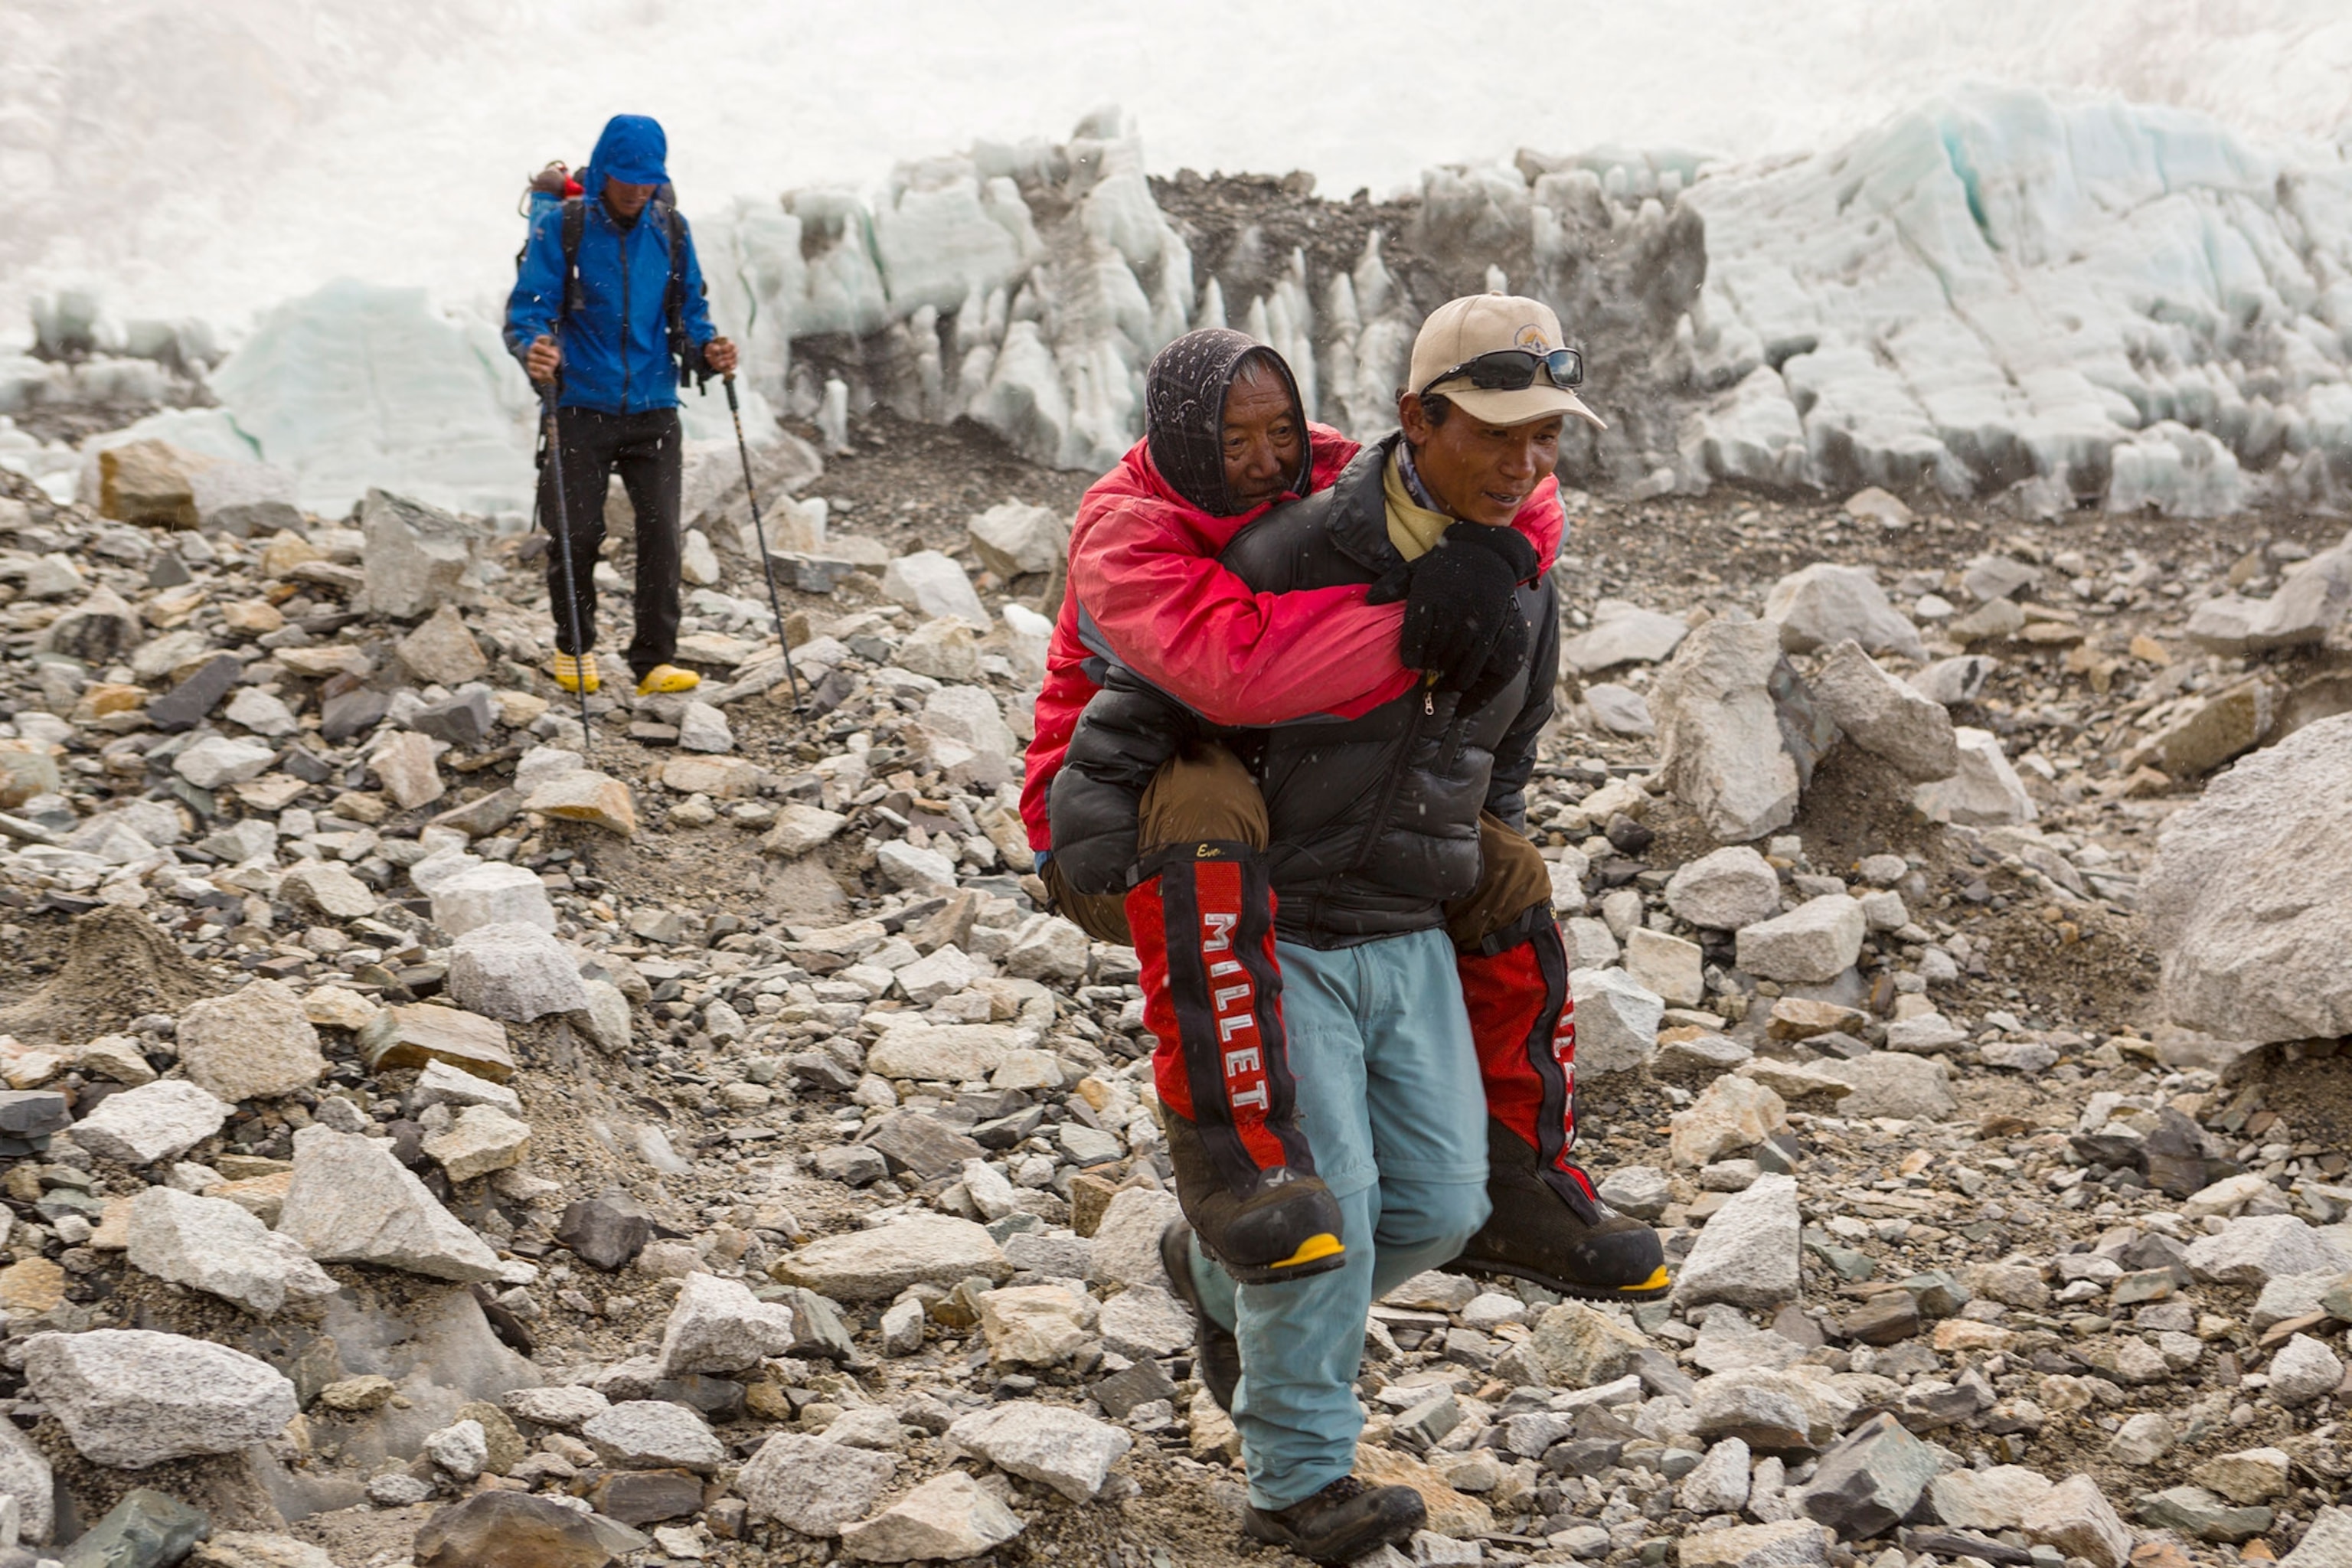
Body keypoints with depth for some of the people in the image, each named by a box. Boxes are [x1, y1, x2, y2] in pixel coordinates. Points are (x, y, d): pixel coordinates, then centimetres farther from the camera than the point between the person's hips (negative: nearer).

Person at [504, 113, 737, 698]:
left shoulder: (671, 230, 6)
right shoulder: (562, 227, -5)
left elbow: (689, 312, 13)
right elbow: (528, 308, -8)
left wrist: (706, 349, -8)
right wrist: (534, 349, -29)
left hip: (653, 408, 2)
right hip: (583, 406, -2)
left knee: (661, 531, -8)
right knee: (577, 533, 1)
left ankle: (655, 660, -2)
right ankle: (574, 648, 23)